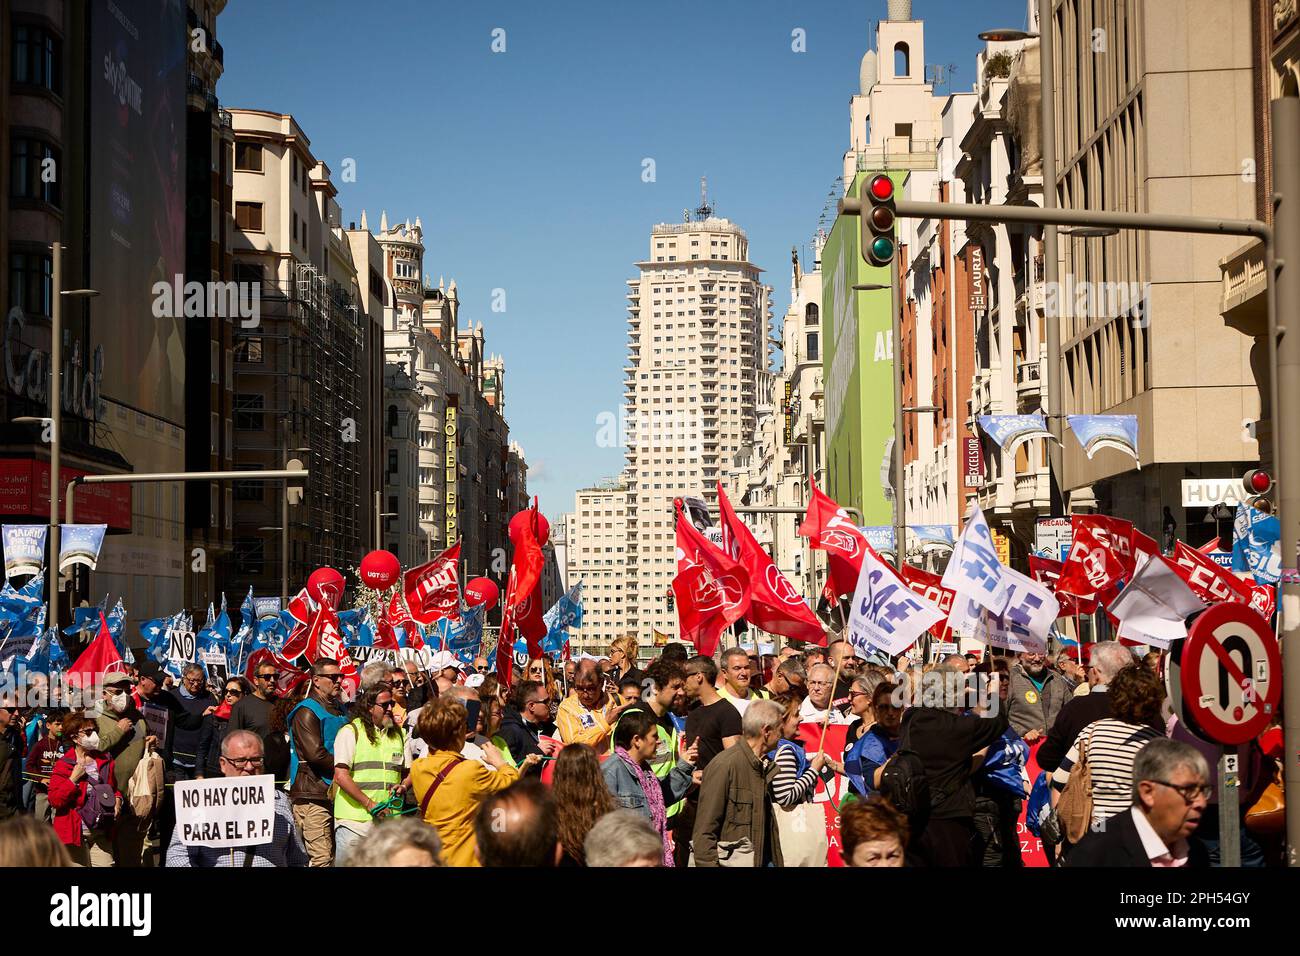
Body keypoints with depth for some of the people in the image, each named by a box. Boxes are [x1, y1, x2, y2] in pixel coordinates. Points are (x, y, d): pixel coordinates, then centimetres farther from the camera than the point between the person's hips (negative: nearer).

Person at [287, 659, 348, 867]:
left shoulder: (340, 711, 20)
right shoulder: (306, 712, -6)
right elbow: (316, 754, -16)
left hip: (336, 794, 8)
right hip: (313, 795, -8)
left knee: (338, 856, 8)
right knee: (322, 859, -14)